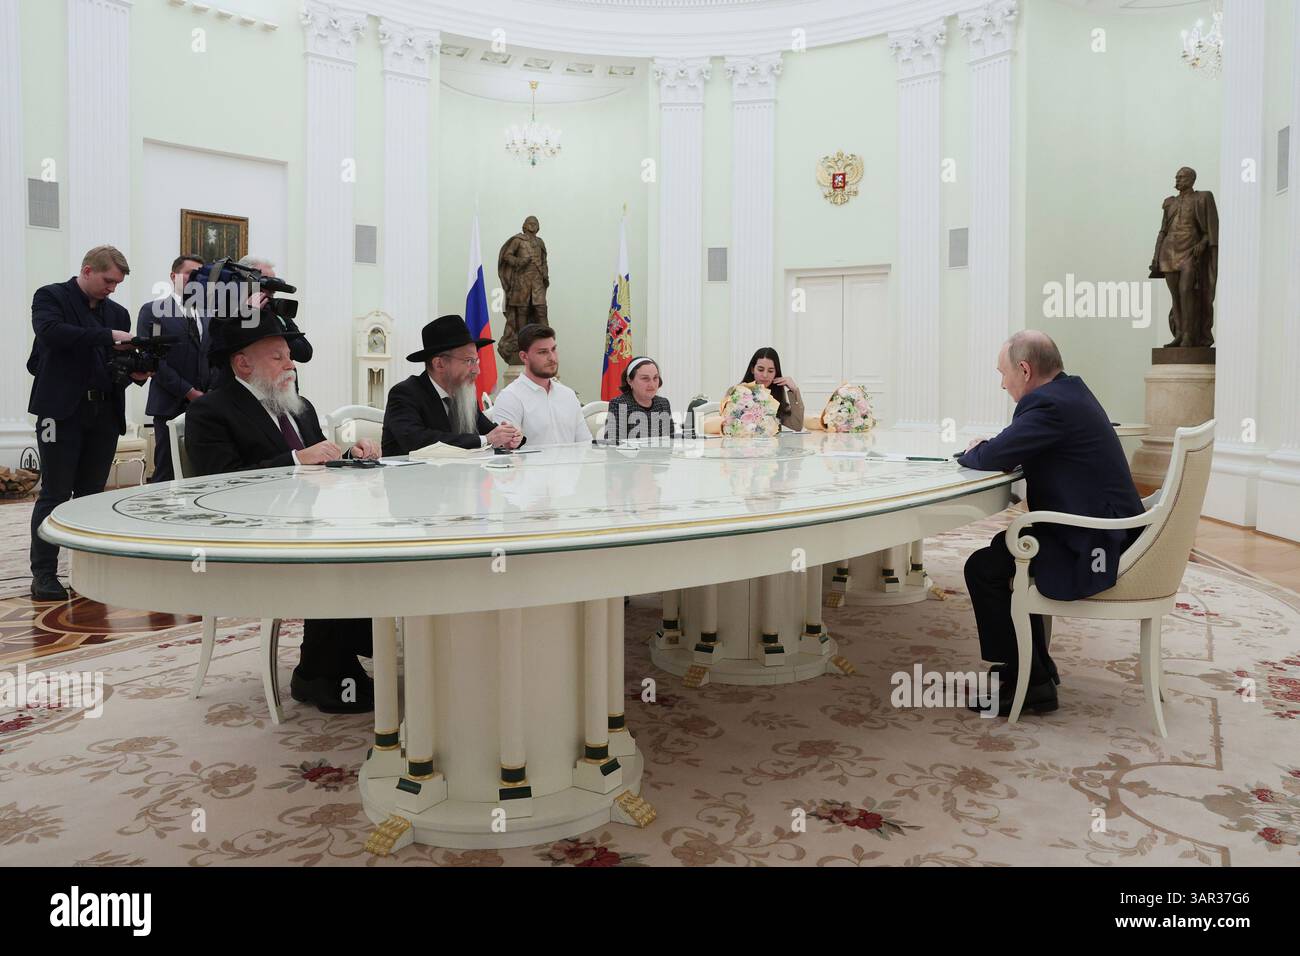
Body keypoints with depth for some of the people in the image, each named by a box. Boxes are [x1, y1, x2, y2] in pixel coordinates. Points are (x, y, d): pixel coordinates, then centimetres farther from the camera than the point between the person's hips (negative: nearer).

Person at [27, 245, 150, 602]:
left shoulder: (117, 312, 17)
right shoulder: (51, 297, 2)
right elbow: (51, 332, -18)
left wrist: (134, 372, -5)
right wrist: (108, 336, -22)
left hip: (104, 413, 5)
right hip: (63, 411, -5)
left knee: (92, 494, 8)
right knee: (55, 494, -2)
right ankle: (43, 574, 5)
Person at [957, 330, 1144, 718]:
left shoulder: (1049, 404, -20)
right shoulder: (1070, 392, 12)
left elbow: (991, 458, -21)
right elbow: (1009, 449, 21)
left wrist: (967, 454, 0)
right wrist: (984, 448, 4)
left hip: (1095, 550, -11)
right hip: (1111, 534, 11)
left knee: (983, 568, -8)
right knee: (1005, 544, 24)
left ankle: (1029, 684, 3)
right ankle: (1034, 665, 31)